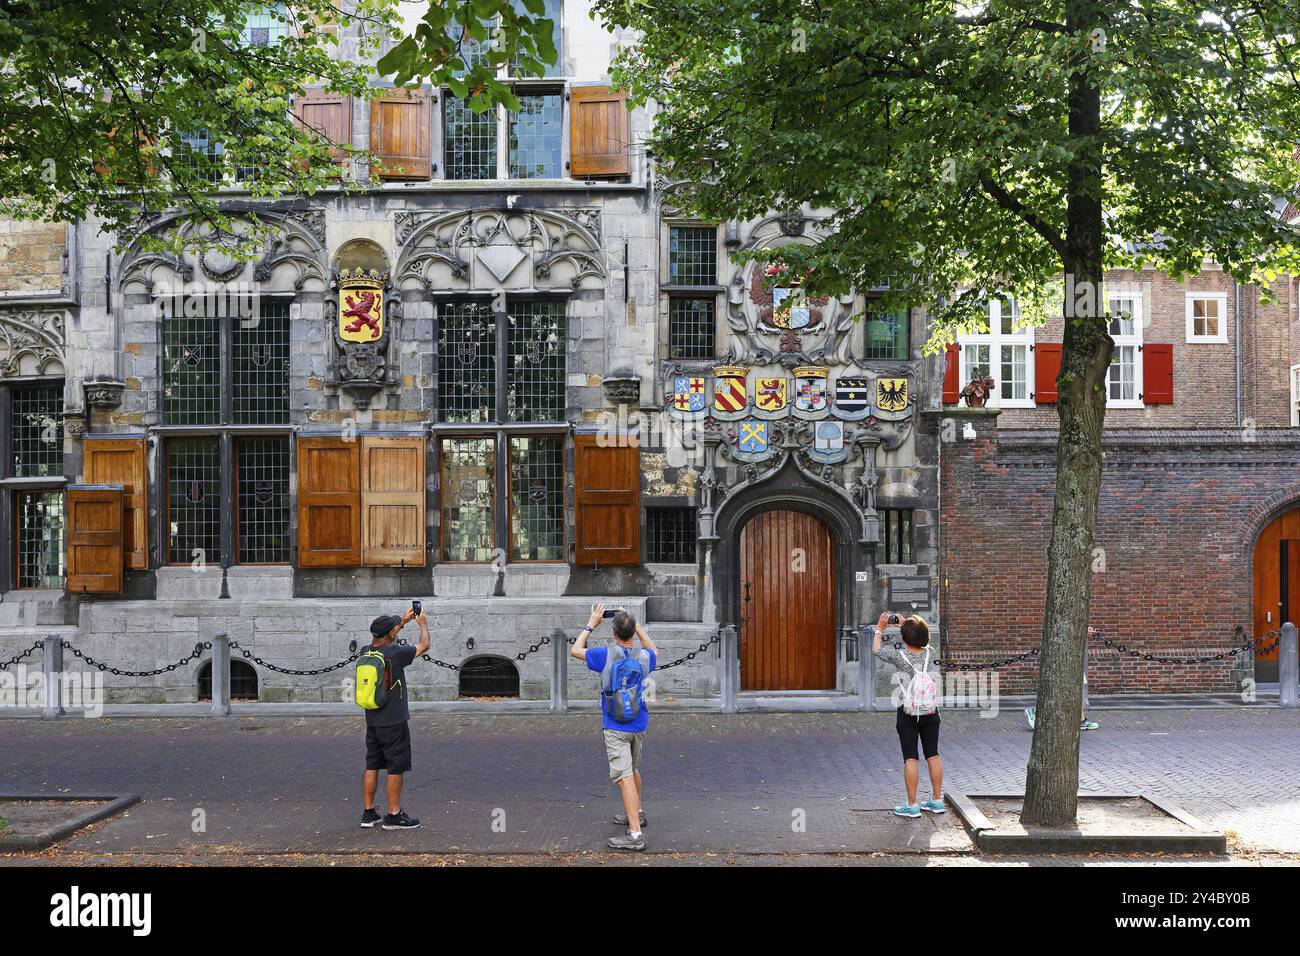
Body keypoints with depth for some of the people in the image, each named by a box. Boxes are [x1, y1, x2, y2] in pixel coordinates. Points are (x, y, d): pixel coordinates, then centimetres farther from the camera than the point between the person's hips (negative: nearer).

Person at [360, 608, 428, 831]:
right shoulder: (395, 653, -18)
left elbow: (384, 643, 25)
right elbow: (424, 646, -3)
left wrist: (404, 622, 31)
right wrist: (423, 624, 15)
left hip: (372, 722, 7)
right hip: (394, 722, -7)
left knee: (372, 766, 13)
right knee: (395, 768, 0)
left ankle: (368, 813, 18)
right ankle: (394, 816, 4)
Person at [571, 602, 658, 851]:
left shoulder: (606, 655, -16)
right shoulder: (644, 657, -5)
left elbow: (575, 650, 1)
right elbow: (654, 650, 22)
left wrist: (591, 625, 9)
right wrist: (637, 626, 17)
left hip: (615, 727, -5)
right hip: (639, 725, 5)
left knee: (625, 777, -10)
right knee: (634, 770, 25)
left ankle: (635, 834, -16)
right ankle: (636, 813, 42)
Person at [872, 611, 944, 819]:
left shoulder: (899, 656, -13)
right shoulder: (929, 653, -2)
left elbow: (876, 650, 6)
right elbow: (923, 642, 23)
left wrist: (880, 629, 19)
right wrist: (905, 625, 27)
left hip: (907, 712, -4)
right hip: (930, 710, 4)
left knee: (910, 758, -2)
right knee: (933, 755, 11)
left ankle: (912, 805, -1)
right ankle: (937, 800, 18)